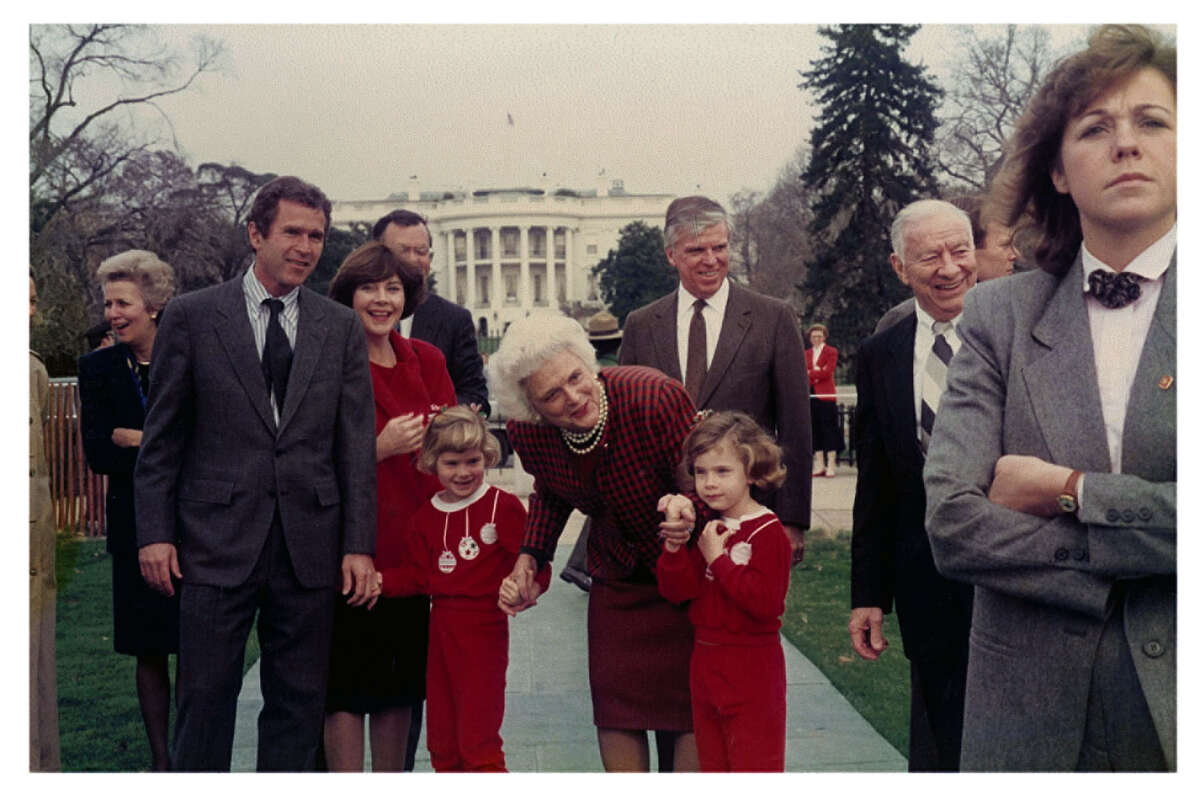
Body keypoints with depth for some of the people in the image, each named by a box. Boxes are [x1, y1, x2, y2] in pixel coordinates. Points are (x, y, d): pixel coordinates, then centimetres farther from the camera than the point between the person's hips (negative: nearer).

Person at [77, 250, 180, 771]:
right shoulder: (100, 368, 3)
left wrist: (136, 440, -13)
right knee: (150, 651, 7)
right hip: (136, 527, 1)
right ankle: (160, 759, 19)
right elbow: (97, 454, -6)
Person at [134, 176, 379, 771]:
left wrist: (359, 545, 0)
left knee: (299, 700, 10)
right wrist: (154, 533, -3)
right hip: (217, 542, -2)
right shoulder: (191, 316, 2)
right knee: (205, 697, 4)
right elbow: (161, 438, 3)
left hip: (309, 546, 2)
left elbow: (356, 443, 5)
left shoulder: (342, 328, 8)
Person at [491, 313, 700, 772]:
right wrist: (531, 555, -5)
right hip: (616, 576, 4)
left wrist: (687, 514, -43)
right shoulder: (528, 434, -15)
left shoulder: (657, 398, -32)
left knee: (689, 705, -1)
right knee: (615, 704, 5)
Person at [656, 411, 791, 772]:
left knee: (755, 764, 2)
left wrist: (718, 558, -23)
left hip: (752, 673, -7)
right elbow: (675, 591, 0)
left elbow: (765, 601, -27)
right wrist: (674, 547, -16)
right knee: (712, 765, 19)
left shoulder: (767, 532, -15)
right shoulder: (706, 529, 7)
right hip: (705, 662, 8)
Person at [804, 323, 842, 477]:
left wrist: (810, 373, -5)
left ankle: (831, 464, -2)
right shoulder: (806, 353, 16)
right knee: (815, 429, 5)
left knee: (829, 428, -5)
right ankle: (819, 464, 9)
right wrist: (817, 372, -9)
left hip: (826, 395, -4)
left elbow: (827, 372, -9)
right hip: (811, 395, 5)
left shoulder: (831, 352, 2)